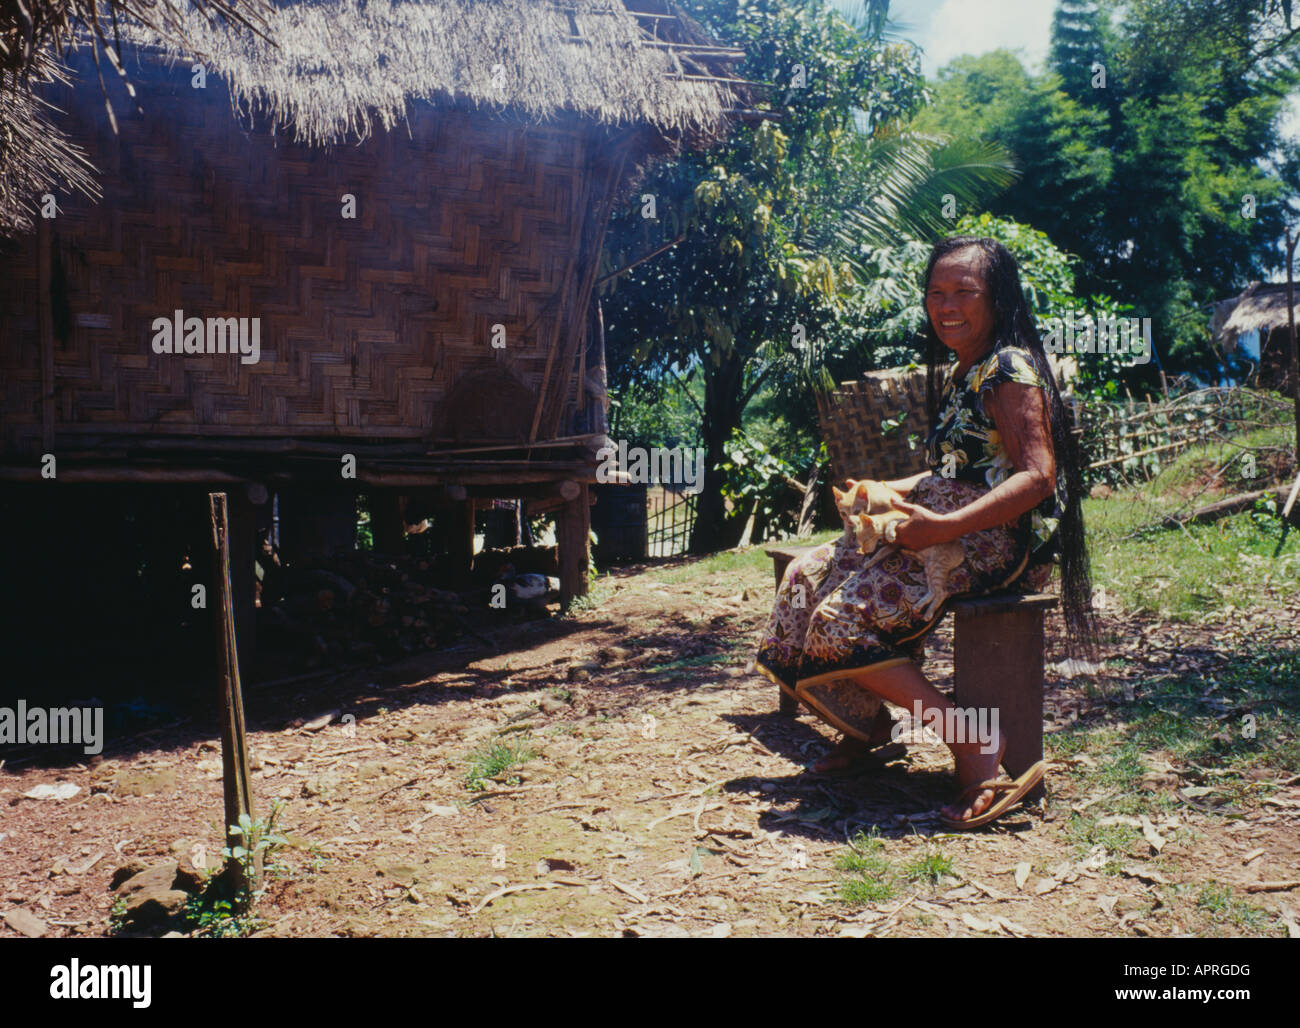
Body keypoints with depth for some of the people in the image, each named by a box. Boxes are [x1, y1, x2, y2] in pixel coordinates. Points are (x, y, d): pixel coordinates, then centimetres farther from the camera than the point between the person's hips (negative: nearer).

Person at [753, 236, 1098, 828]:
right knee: (808, 575, 5)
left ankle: (971, 738, -13)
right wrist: (895, 491, 8)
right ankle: (870, 720, 12)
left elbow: (1037, 477, -22)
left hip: (994, 543, -10)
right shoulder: (956, 374, 16)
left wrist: (944, 527, -27)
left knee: (841, 617, -19)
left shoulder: (1008, 370, -12)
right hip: (949, 531, 10)